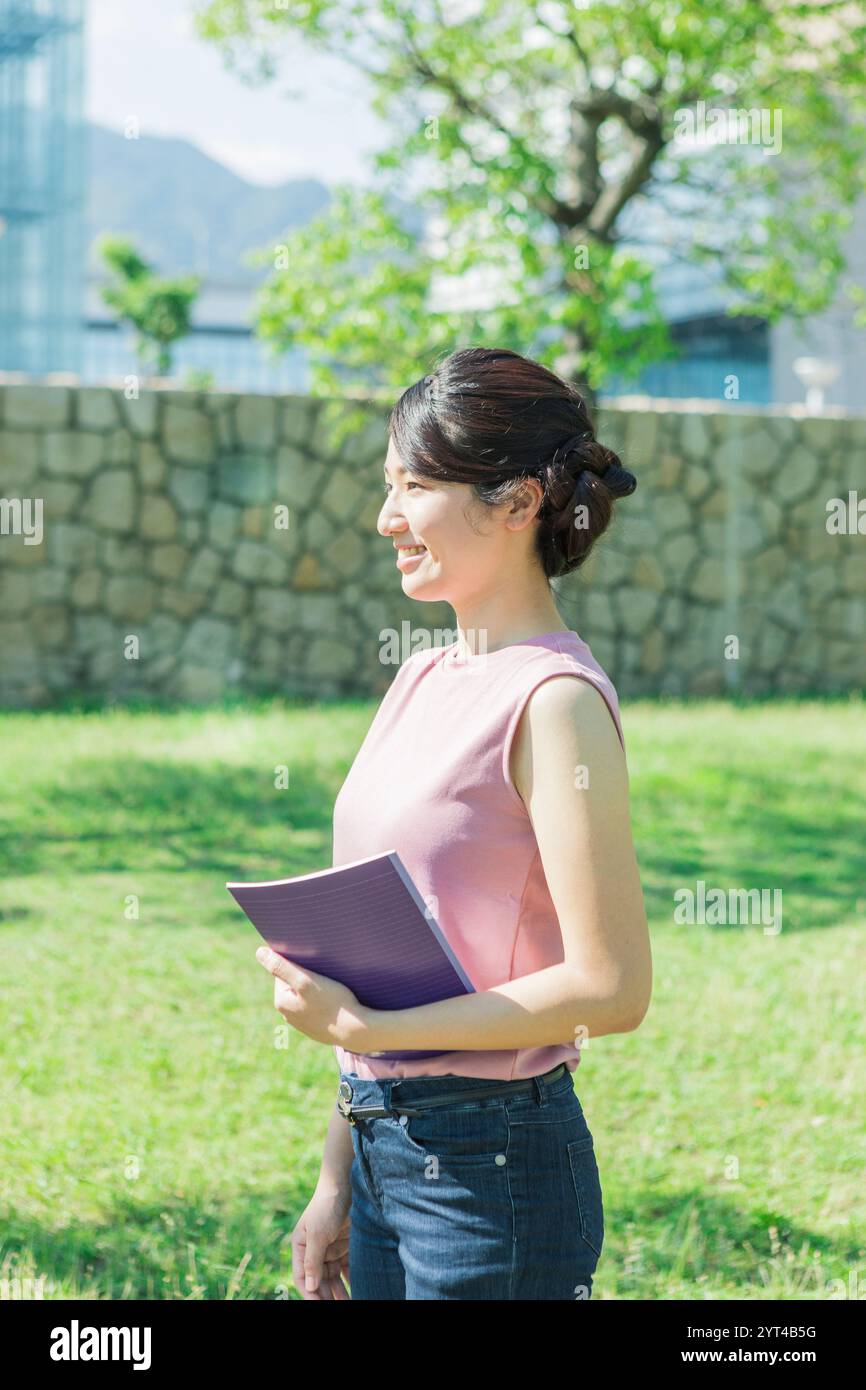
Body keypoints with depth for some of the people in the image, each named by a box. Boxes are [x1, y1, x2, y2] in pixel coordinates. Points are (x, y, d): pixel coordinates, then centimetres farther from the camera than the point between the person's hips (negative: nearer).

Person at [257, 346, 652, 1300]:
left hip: (493, 1160, -7)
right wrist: (337, 1183, 16)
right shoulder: (423, 680, 10)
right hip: (386, 1146, 8)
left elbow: (610, 988, -19)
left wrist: (363, 1029, -18)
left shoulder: (555, 702, -14)